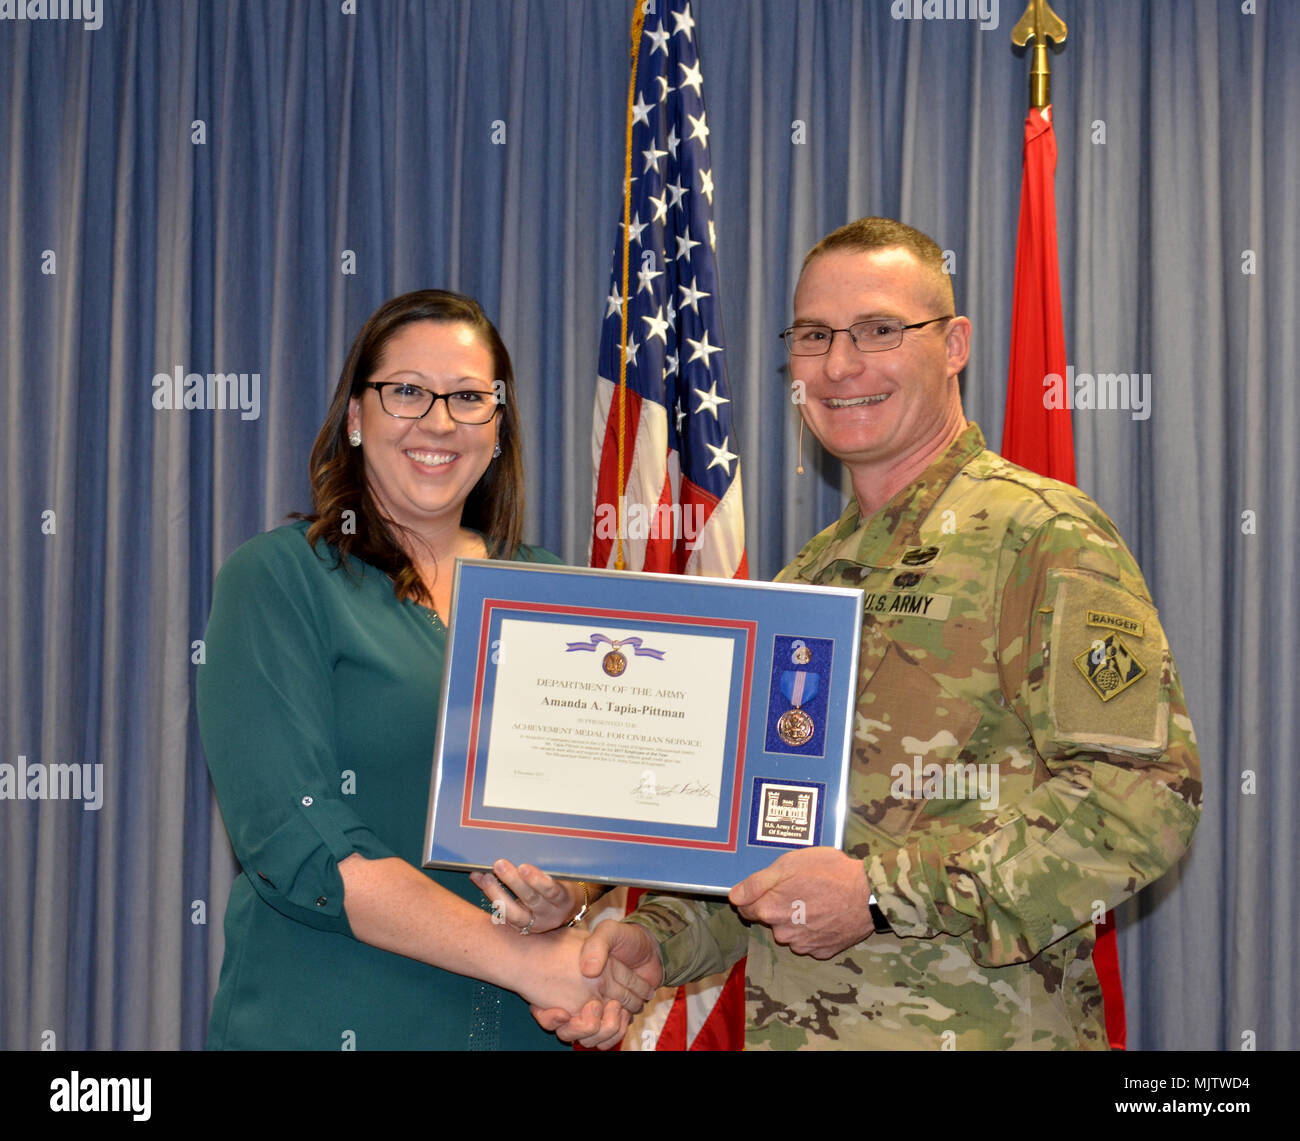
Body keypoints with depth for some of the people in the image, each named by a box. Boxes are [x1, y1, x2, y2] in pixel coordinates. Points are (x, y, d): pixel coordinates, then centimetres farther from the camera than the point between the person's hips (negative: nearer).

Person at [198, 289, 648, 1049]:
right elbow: (298, 846, -16)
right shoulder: (277, 578, -7)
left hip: (525, 1025, 4)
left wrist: (564, 893, -16)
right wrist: (522, 957, -20)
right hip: (323, 1021, -4)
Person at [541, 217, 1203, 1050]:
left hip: (977, 1030, -6)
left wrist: (884, 889, -22)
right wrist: (658, 941, 0)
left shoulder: (1042, 533, -10)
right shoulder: (810, 575, 14)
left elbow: (1145, 793, -20)